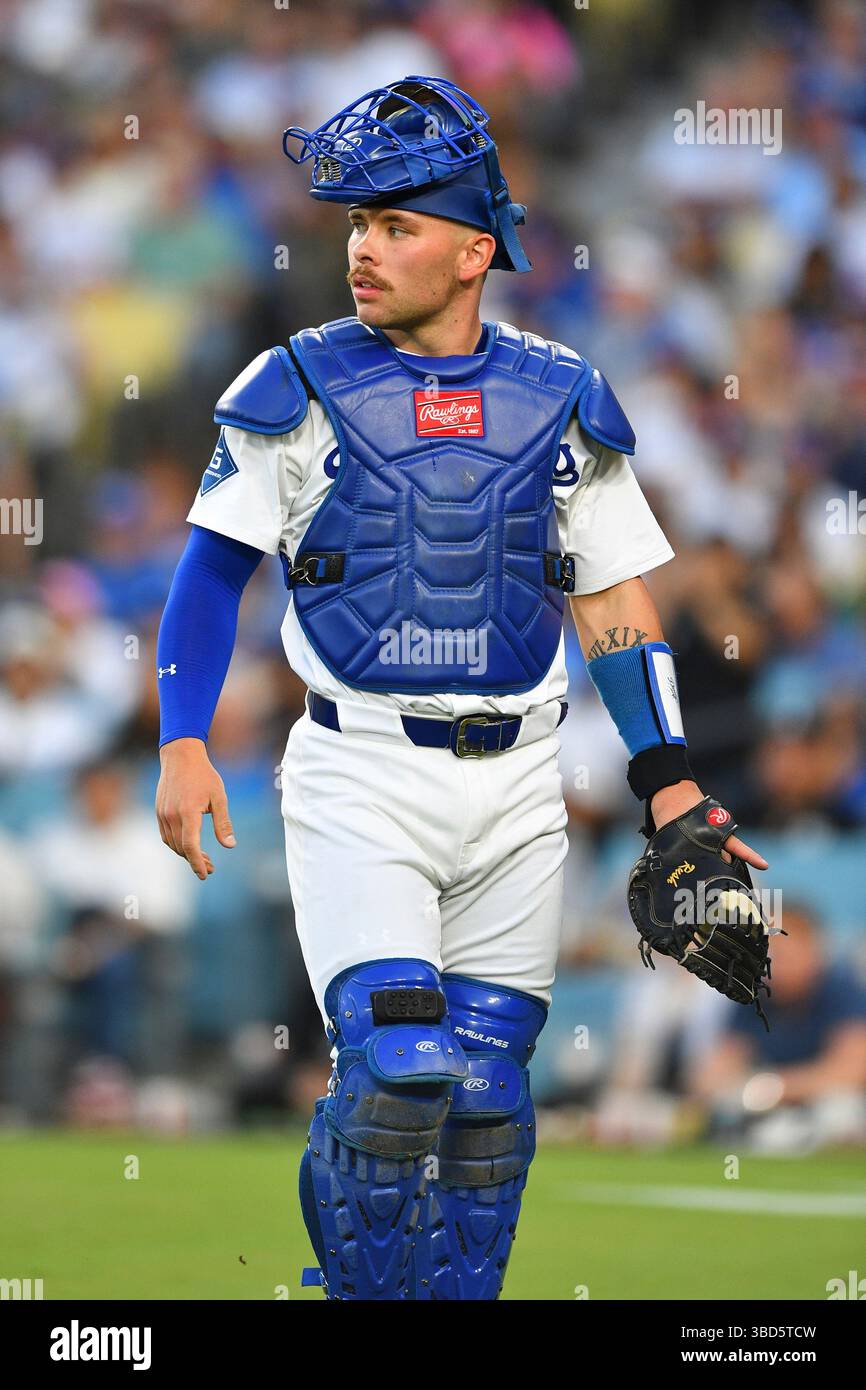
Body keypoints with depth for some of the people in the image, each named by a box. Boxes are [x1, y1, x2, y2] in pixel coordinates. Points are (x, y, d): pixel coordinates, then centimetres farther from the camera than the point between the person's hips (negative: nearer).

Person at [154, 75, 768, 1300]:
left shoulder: (559, 402, 5)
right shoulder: (304, 389, 0)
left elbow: (615, 601, 10)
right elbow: (215, 567, 4)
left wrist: (671, 786, 5)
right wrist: (183, 743, -6)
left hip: (515, 787, 3)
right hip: (360, 782, -2)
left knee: (485, 1097, 4)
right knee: (399, 1070, -16)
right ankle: (364, 1282, 5)